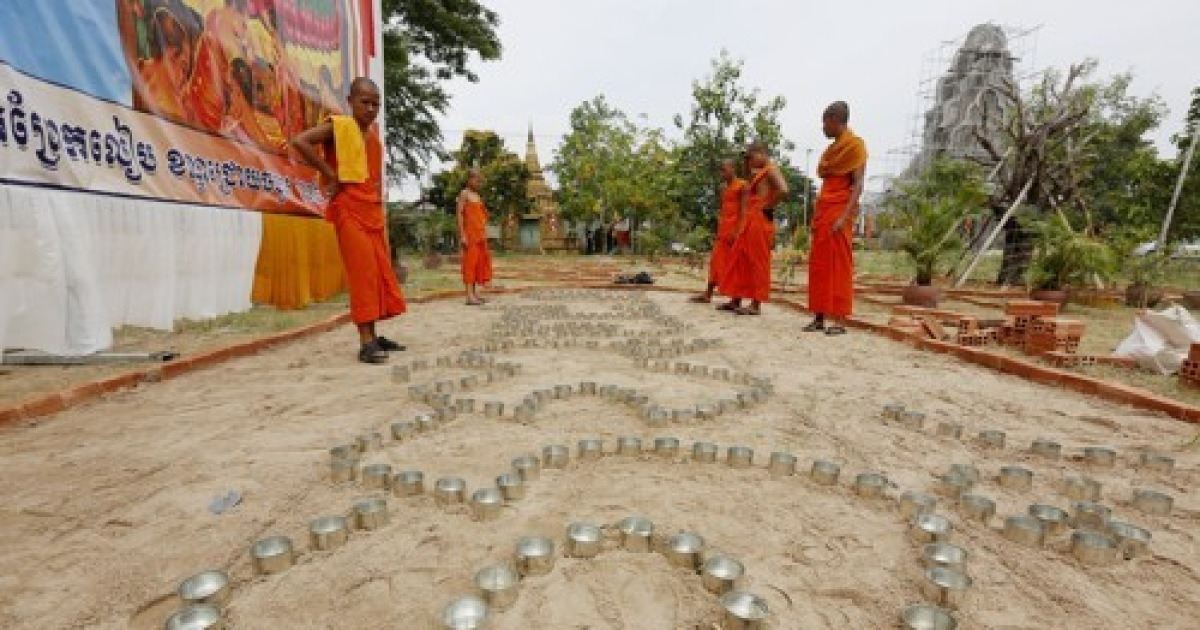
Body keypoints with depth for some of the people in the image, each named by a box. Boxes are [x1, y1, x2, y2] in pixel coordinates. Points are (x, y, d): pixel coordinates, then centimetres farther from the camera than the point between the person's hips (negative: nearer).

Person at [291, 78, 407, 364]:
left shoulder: (374, 131, 17)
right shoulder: (338, 125, -4)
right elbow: (299, 141, -17)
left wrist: (379, 198, 13)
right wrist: (330, 175, -14)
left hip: (373, 210, 8)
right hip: (349, 209, -7)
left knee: (380, 271, 7)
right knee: (362, 271, -13)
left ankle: (373, 335, 15)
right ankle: (366, 341, -12)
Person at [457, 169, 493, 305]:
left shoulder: (478, 196, 19)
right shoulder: (464, 194, -4)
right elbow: (460, 214, -11)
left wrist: (484, 234, 16)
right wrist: (462, 235, -18)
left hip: (480, 235, 8)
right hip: (470, 234, -8)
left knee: (480, 262, 7)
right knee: (470, 262, -9)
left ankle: (476, 294, 12)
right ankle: (470, 296, -10)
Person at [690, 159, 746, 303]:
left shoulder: (742, 185, -4)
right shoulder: (724, 189, 20)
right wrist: (718, 231, 12)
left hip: (735, 229, -8)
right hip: (723, 230, 8)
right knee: (716, 262, 5)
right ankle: (708, 294, 7)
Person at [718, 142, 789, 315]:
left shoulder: (771, 169, -5)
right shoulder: (757, 174, 22)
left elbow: (783, 190, -22)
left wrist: (768, 207, -13)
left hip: (760, 221, -9)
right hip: (749, 221, 9)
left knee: (757, 261, -8)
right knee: (740, 259, 9)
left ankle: (756, 304, -5)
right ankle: (736, 300, 14)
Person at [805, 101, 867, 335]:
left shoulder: (855, 144, -4)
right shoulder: (833, 149, 20)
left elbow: (858, 184, -12)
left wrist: (845, 216, -22)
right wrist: (817, 216, 14)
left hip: (839, 211, -8)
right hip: (823, 211, 8)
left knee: (838, 265, -9)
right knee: (819, 265, 5)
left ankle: (840, 320, -6)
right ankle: (819, 318, 8)